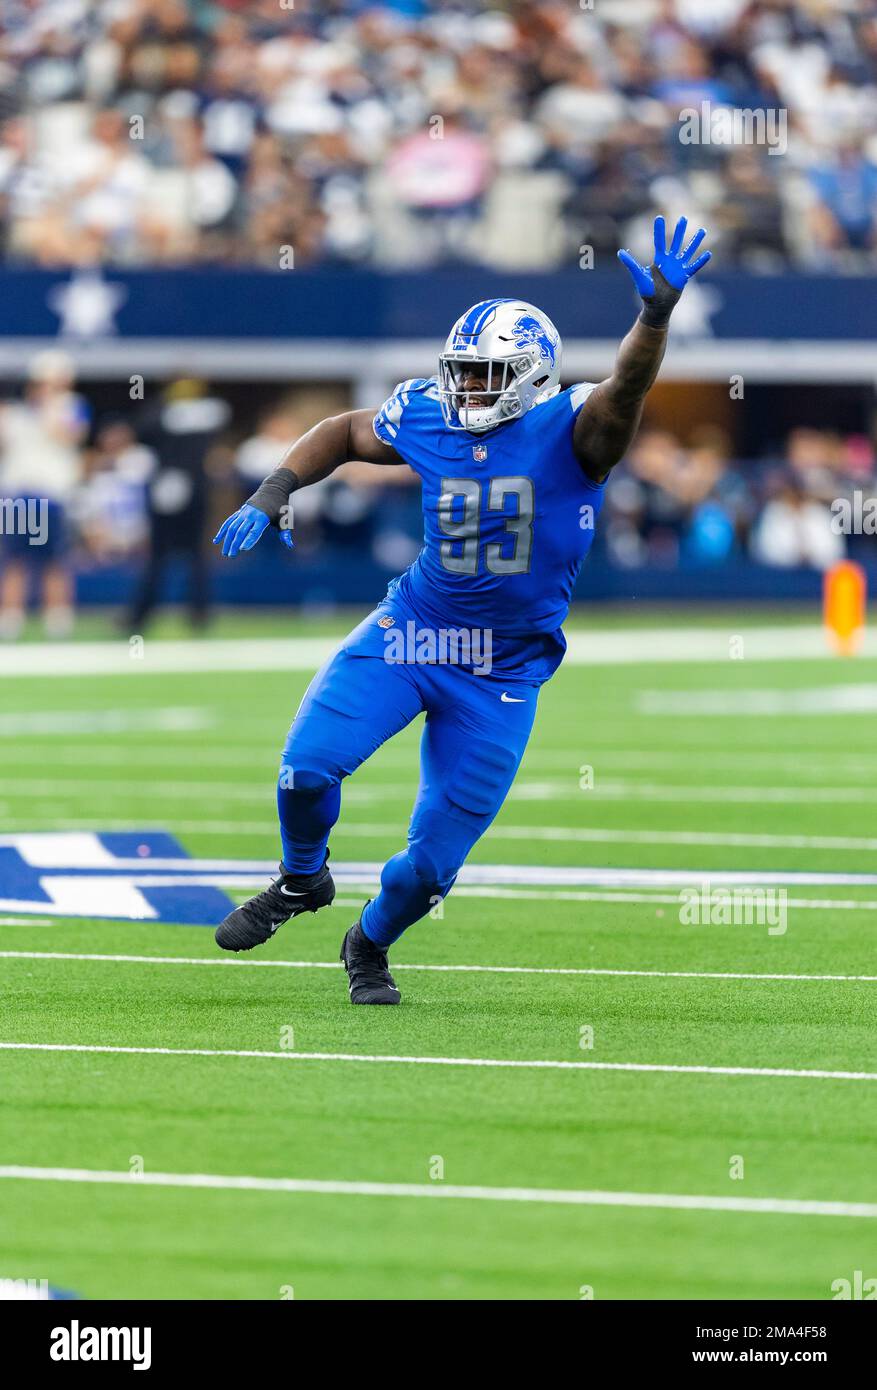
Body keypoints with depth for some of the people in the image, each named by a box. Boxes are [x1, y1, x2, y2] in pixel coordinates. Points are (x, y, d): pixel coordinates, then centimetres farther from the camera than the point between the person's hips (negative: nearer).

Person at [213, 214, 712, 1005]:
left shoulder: (571, 430, -14)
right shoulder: (427, 418, -2)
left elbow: (626, 388, -35)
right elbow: (346, 433, 17)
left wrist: (657, 316, -54)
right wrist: (273, 493, 5)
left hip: (504, 672, -2)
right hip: (411, 632, 2)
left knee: (437, 858, 2)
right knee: (310, 762, -17)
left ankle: (371, 943, 35)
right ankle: (302, 881, 16)